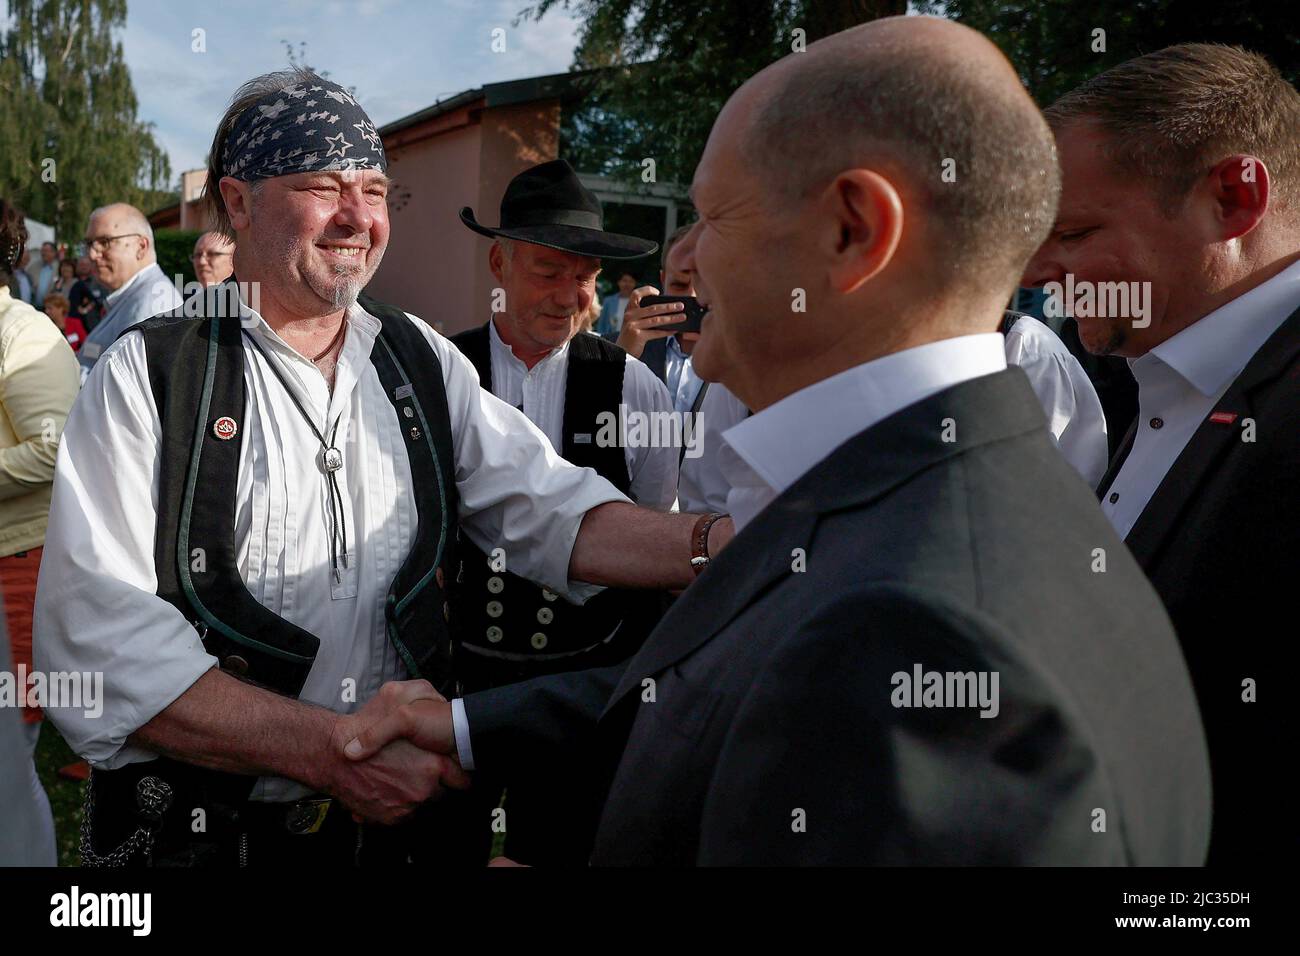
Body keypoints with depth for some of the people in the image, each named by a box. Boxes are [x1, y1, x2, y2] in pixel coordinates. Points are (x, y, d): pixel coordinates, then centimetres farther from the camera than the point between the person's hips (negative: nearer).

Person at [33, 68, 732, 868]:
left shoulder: (423, 359, 3)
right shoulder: (147, 373, -10)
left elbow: (551, 509, -7)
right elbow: (96, 636, -19)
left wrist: (718, 545, -24)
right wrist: (328, 748, -26)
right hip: (200, 830, -3)